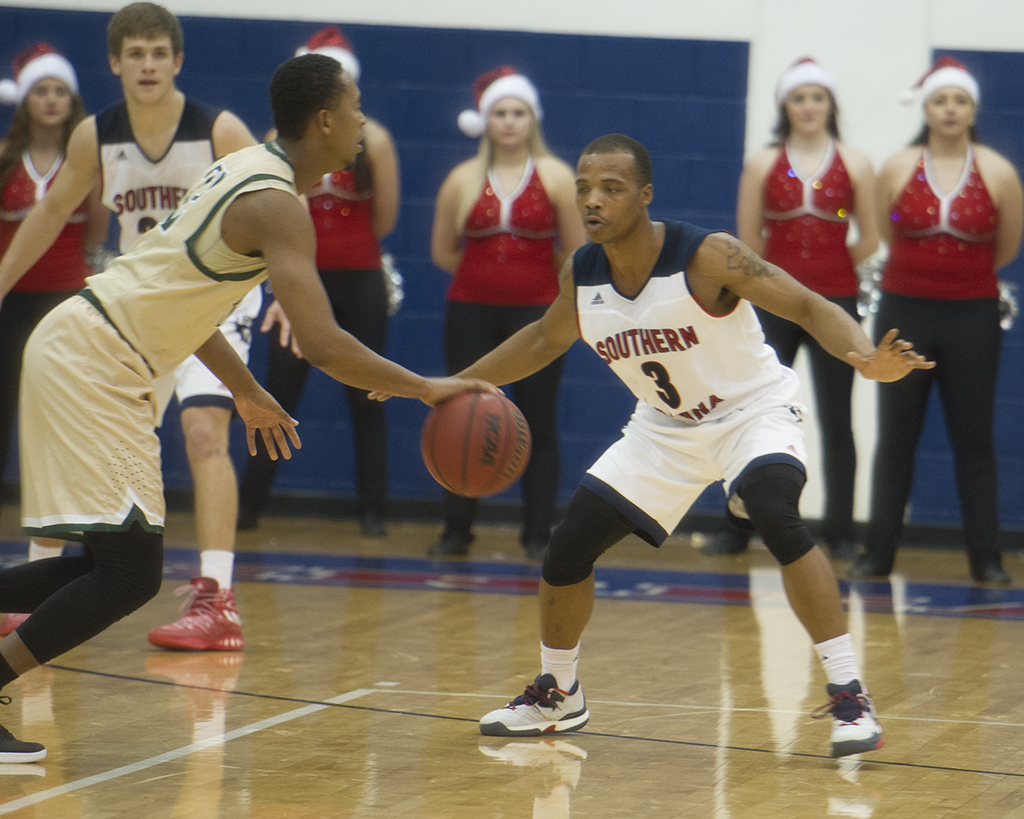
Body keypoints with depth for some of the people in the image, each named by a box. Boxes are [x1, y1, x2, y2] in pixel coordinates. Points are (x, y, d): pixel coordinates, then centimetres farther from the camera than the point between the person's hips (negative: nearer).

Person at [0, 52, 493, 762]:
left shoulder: (246, 171, 14)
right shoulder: (278, 205, -17)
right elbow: (321, 344, -26)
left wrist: (249, 394, 30)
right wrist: (426, 389, -16)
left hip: (81, 353, 10)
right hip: (91, 361, -10)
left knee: (120, 564, 12)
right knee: (131, 575, -11)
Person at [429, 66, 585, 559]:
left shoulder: (555, 177, -1)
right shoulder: (463, 180, 3)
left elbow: (576, 255, 3)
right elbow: (443, 252, 10)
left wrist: (530, 279, 8)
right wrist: (489, 275, 9)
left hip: (536, 314, -1)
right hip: (471, 311, 2)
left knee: (538, 425, 0)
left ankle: (538, 534, 6)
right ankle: (456, 531, 11)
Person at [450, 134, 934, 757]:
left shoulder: (706, 257, -27)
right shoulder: (581, 275, -10)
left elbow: (809, 306, -28)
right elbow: (547, 339, 12)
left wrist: (869, 361, -47)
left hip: (753, 410, -6)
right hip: (666, 426, 6)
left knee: (775, 514, -34)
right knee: (568, 547, 1)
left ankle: (850, 695, -29)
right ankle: (556, 696, 27)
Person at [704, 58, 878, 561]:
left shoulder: (854, 166, 4)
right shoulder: (763, 165, 4)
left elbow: (869, 242, 7)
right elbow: (748, 241, 6)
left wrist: (827, 271, 9)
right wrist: (786, 272, 10)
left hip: (835, 306, 0)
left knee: (836, 424, 3)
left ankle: (840, 533, 11)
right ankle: (737, 529, 11)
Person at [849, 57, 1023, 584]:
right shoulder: (897, 169, 0)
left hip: (973, 317, -1)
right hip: (905, 310, 1)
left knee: (973, 439, 2)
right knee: (895, 436, 4)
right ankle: (878, 554, 9)